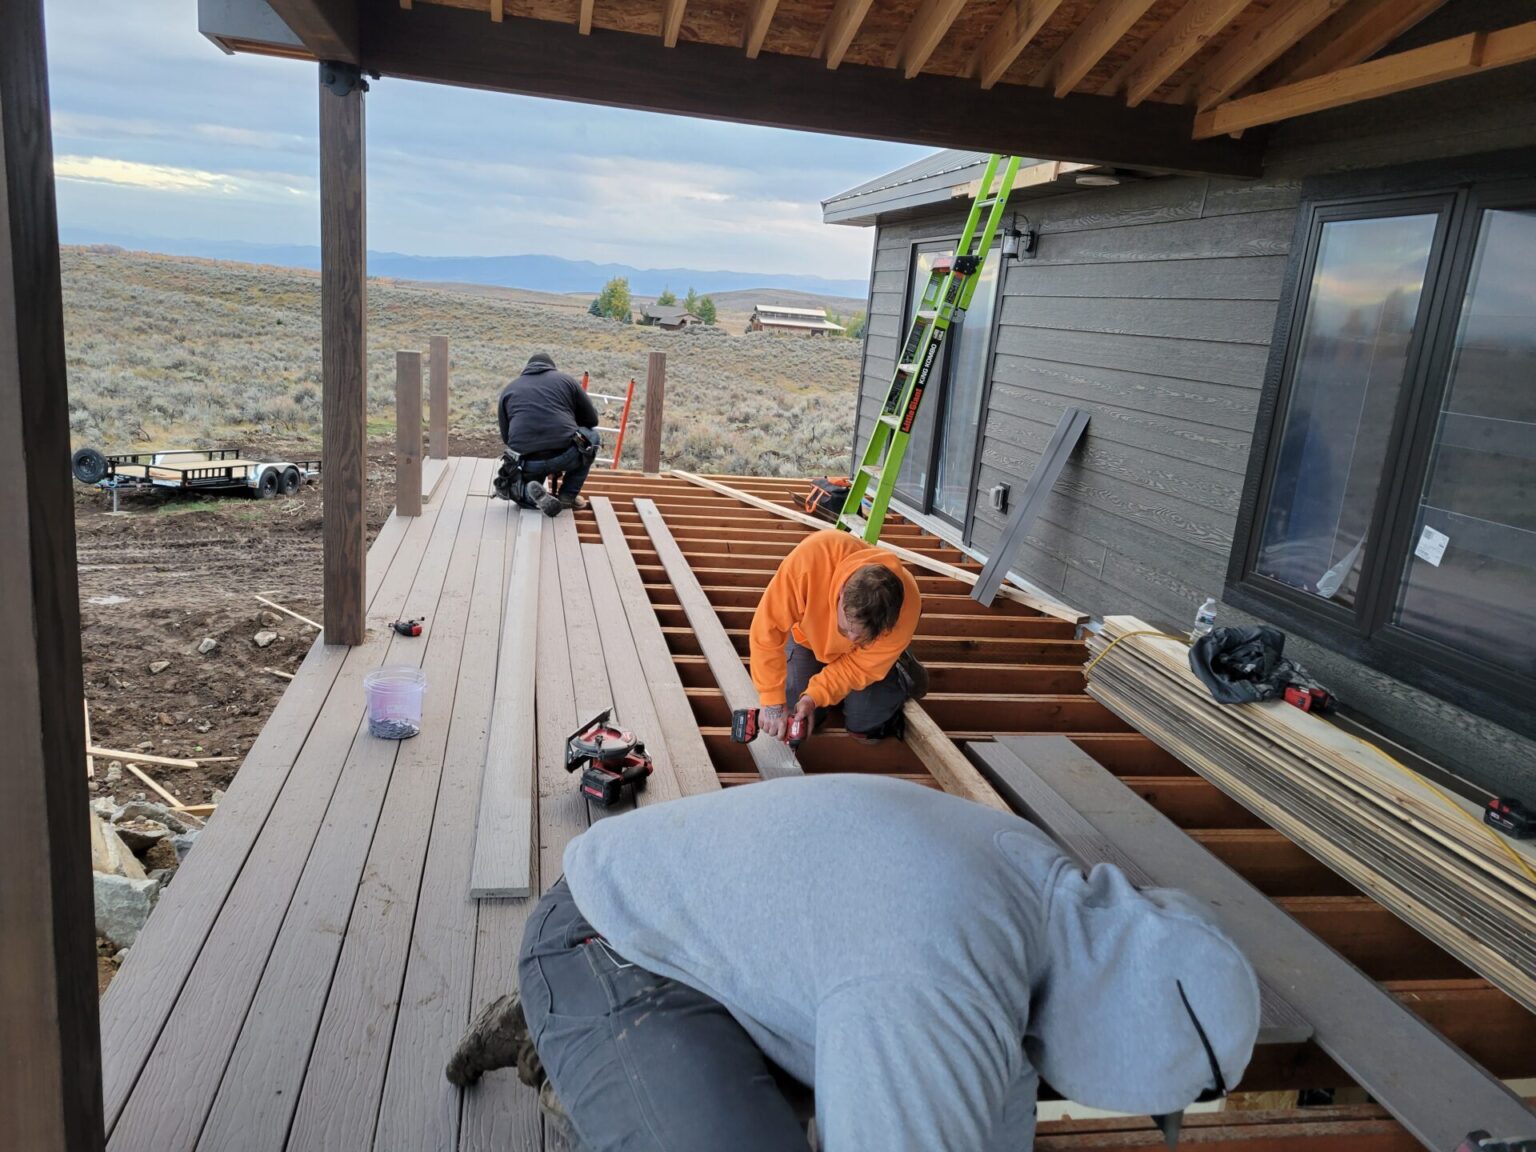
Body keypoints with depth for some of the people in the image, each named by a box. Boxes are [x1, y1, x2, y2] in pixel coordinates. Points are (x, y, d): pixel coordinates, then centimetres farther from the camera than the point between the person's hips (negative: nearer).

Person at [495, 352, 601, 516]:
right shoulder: (565, 379, 17)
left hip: (527, 463, 2)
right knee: (591, 435, 32)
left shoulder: (508, 390, 22)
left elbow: (506, 436, 23)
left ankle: (531, 493, -1)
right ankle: (568, 495, 20)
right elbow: (592, 419, 22)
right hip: (566, 455, -2)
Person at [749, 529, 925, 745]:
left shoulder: (905, 607, -39)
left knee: (864, 727, -9)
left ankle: (902, 674, 20)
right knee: (794, 716, -3)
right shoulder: (812, 557, -45)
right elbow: (768, 628, -35)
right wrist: (772, 701, -35)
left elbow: (860, 666, -24)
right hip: (809, 635, 1)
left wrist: (814, 697, -35)